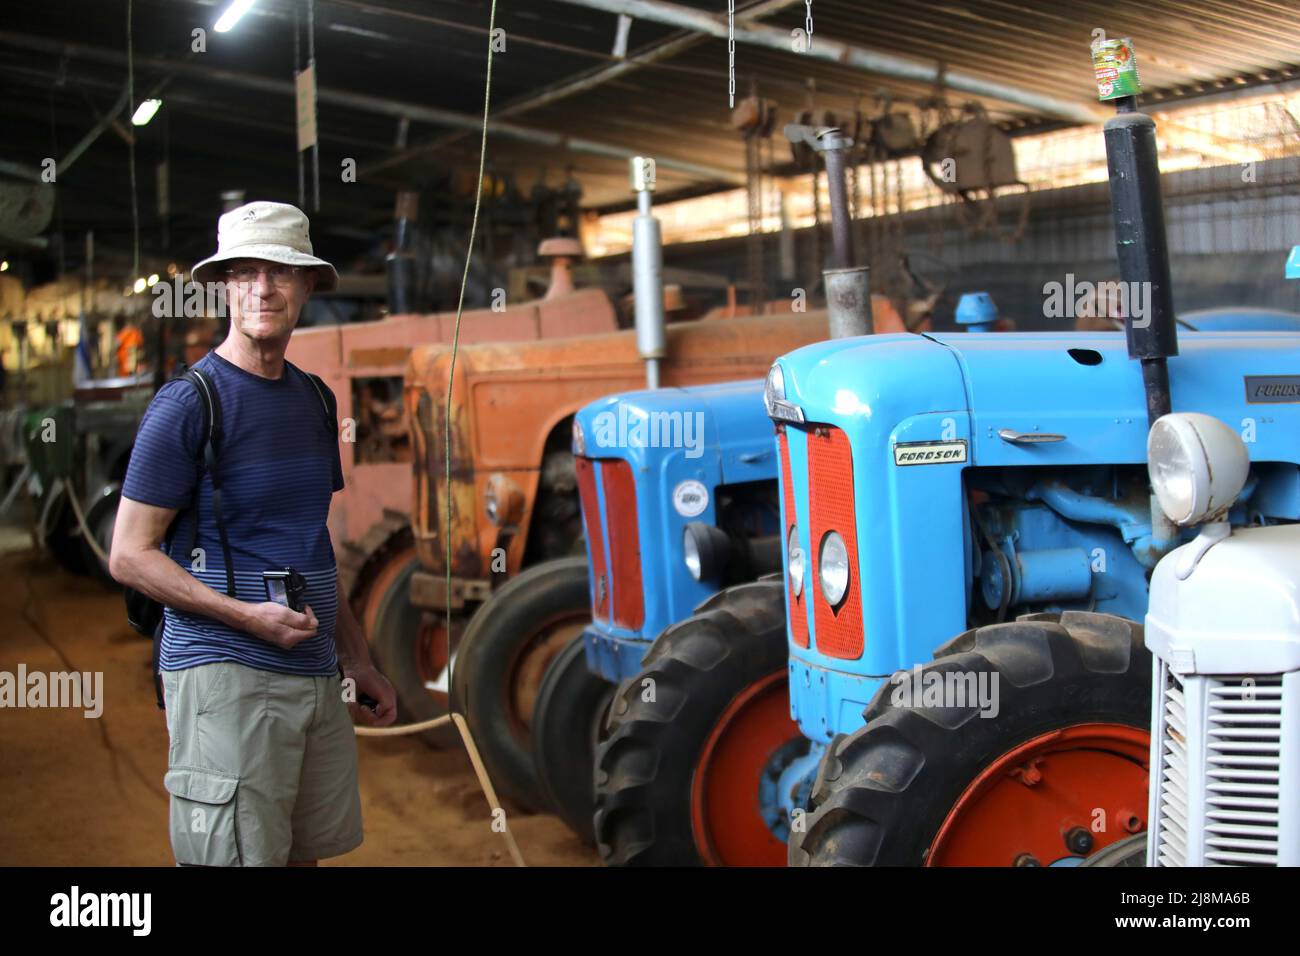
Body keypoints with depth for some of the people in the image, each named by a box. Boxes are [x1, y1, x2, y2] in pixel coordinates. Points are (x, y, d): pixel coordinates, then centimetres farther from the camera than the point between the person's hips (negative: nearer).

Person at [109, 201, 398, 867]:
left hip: (317, 675, 7)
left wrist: (357, 660, 19)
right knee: (232, 855, -5)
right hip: (225, 675, -7)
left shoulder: (313, 398, 14)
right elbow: (129, 556, -8)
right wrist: (249, 615, -18)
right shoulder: (188, 402, -8)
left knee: (306, 852, 11)